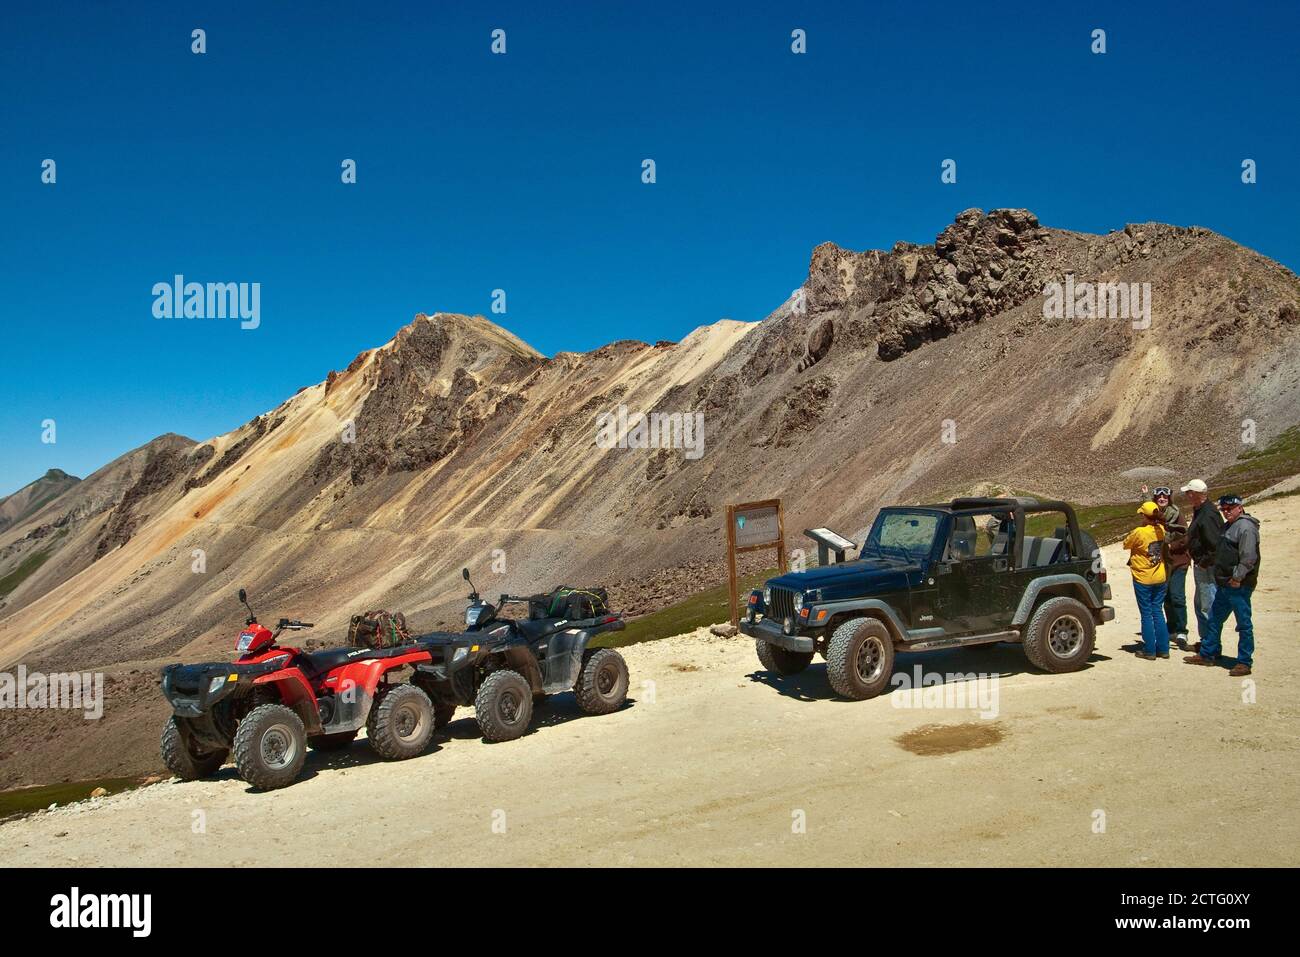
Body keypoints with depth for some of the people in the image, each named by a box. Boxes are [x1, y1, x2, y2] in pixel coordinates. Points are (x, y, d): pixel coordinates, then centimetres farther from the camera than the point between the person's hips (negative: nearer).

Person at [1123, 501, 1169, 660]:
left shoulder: (1139, 532, -21)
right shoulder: (1161, 530, -4)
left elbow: (1126, 545, -6)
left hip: (1143, 579, -5)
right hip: (1160, 578, 5)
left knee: (1147, 615, 3)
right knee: (1158, 612, 14)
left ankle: (1149, 650, 7)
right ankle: (1163, 649, 16)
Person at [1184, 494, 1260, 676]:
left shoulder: (1245, 527, -14)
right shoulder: (1227, 526, 17)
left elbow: (1248, 557, -22)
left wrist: (1237, 577, -24)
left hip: (1239, 586, -10)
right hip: (1224, 584, 10)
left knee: (1244, 624, -1)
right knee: (1214, 619, 17)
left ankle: (1244, 662, 6)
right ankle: (1208, 654, 27)